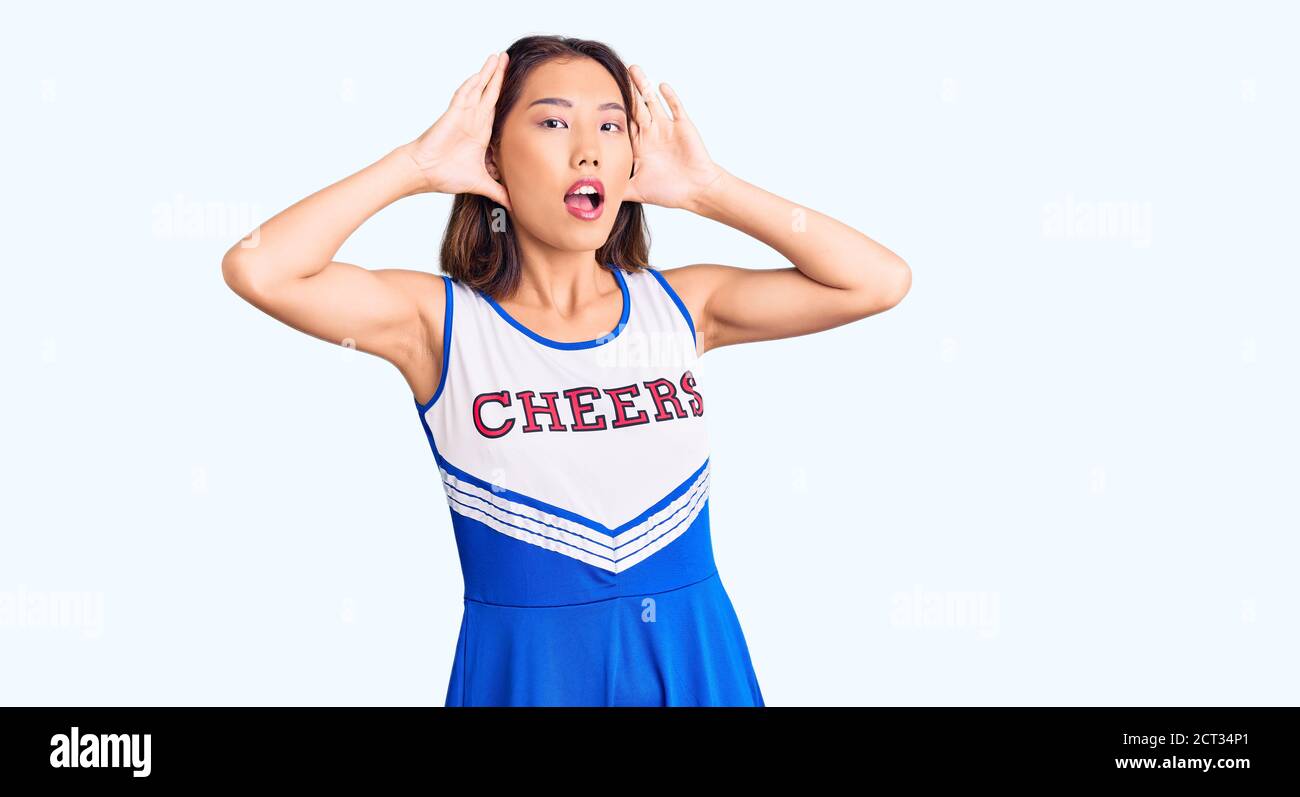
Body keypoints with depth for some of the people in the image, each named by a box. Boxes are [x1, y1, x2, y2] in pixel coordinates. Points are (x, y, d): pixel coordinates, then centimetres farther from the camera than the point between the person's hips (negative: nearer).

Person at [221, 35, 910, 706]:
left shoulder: (681, 305, 1)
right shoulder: (442, 320, -7)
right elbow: (256, 268, -21)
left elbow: (880, 281, -2)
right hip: (526, 667, -3)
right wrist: (417, 166, -12)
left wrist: (708, 189, -3)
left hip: (692, 658, 3)